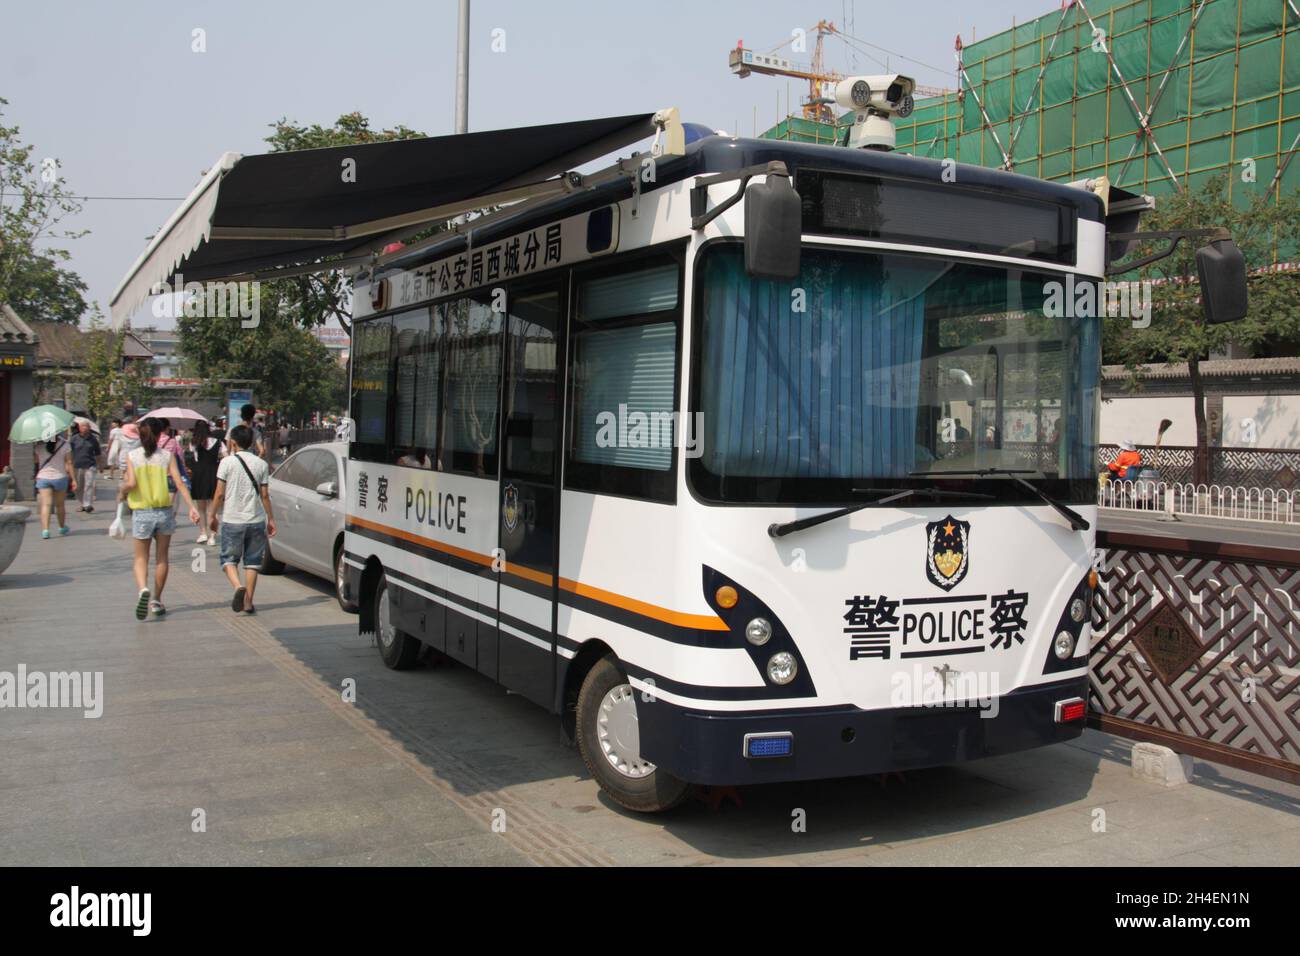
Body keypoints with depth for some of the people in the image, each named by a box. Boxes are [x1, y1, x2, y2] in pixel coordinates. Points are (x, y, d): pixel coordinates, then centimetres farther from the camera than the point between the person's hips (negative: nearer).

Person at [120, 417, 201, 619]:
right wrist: (191, 506, -11)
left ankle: (143, 590, -18)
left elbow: (131, 483, -13)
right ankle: (156, 601, 19)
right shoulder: (167, 455, -2)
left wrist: (121, 492, 8)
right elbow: (179, 483, -9)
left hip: (141, 513, -1)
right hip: (164, 512, 1)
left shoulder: (132, 456, -4)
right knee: (161, 558, 14)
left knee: (141, 558, 10)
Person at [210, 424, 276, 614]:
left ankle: (238, 587, -18)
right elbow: (264, 495, 2)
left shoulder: (227, 462, -5)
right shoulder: (261, 464, 2)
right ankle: (248, 602, 11)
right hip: (256, 520, 2)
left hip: (231, 520, -2)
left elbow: (219, 493, -6)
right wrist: (271, 519, 10)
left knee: (229, 559, 9)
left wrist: (213, 516, 6)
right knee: (252, 561, 11)